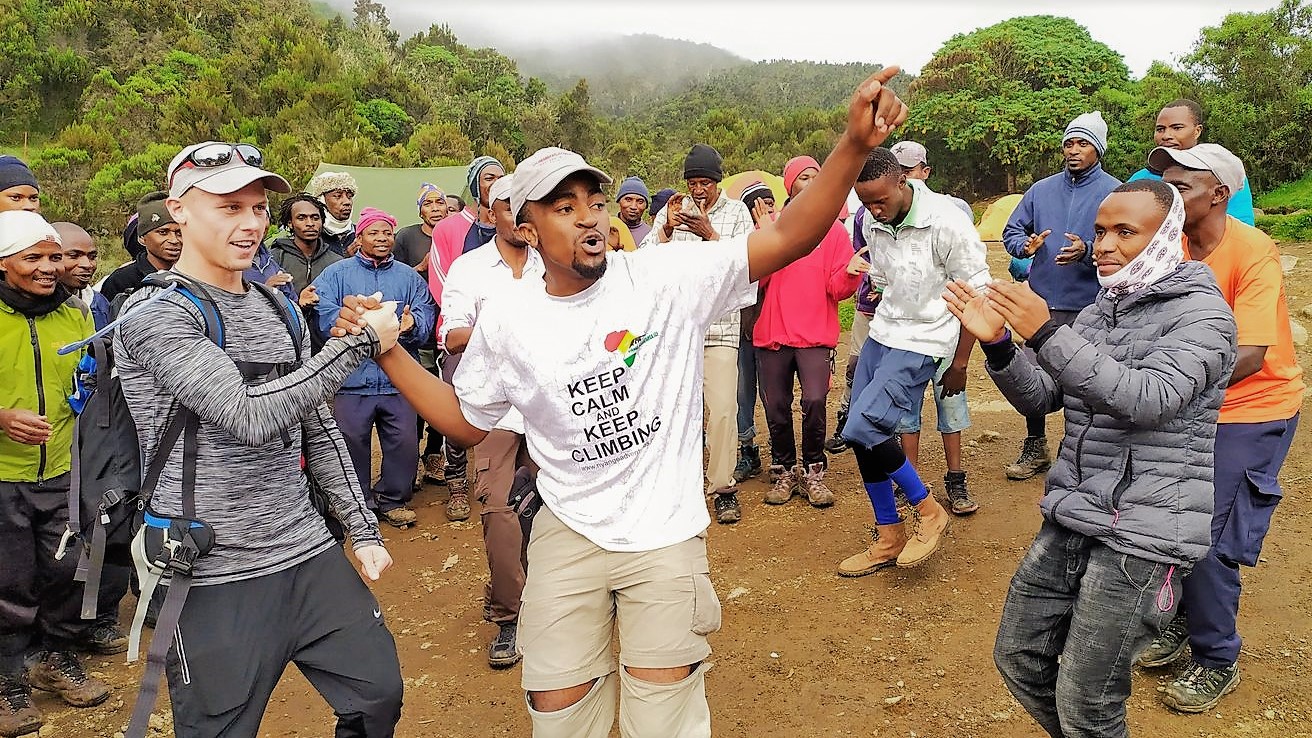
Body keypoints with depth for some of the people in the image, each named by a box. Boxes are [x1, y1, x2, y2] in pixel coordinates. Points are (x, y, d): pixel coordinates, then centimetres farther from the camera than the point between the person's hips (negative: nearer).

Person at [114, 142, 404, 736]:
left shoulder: (278, 309, 10)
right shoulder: (154, 314, -11)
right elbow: (250, 417, -25)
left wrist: (364, 530, 12)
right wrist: (360, 341, -20)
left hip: (310, 556, 6)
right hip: (215, 581, -6)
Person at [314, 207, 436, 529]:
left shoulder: (409, 277, 15)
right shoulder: (337, 273, 8)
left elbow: (426, 312, 1)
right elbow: (324, 315, -7)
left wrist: (412, 323, -21)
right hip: (352, 378, -1)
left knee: (404, 443, 3)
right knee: (352, 443, 4)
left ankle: (393, 499, 23)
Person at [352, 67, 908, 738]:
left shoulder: (665, 276, -13)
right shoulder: (505, 320, -4)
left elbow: (788, 238, -20)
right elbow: (467, 422, 8)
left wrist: (854, 144, -34)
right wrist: (387, 352, -1)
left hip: (665, 536, -2)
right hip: (568, 534, 2)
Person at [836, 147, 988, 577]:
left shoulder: (946, 223, -19)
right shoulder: (873, 224, 0)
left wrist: (959, 363, -8)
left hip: (925, 341, -7)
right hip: (882, 333, 7)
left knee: (863, 427, -18)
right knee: (860, 435, 5)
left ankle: (930, 512, 3)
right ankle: (889, 541, 21)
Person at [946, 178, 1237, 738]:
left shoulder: (1202, 312, -8)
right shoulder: (1099, 312, 13)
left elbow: (1147, 399, -24)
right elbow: (1039, 398, 8)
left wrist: (1045, 333, -28)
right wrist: (997, 343, -10)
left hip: (1143, 535, -7)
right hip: (1072, 519, 7)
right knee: (1018, 659, 14)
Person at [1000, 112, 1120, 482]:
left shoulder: (1115, 192, -2)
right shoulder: (1042, 189, 10)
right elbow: (1011, 230, 13)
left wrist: (1087, 252, -28)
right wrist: (1024, 245, -9)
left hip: (1090, 307, -3)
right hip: (1042, 302, 4)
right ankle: (1035, 448, 24)